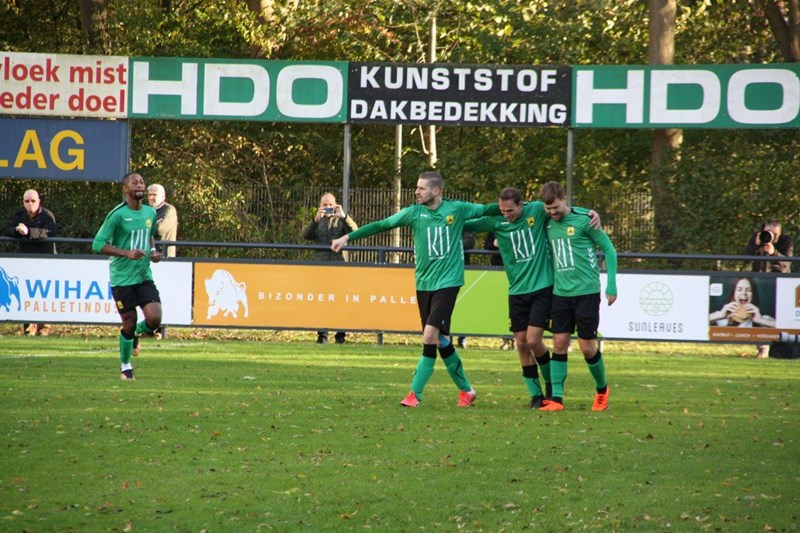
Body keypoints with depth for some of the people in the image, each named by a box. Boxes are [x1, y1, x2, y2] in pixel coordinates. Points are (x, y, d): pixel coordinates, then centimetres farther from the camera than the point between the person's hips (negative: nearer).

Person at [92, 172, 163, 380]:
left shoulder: (150, 213, 7)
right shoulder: (117, 215, -12)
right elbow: (98, 244, -13)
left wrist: (153, 250, 5)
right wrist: (126, 253, -22)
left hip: (145, 276, 5)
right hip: (122, 279, -5)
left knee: (154, 319, -11)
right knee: (129, 323, 1)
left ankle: (137, 333, 24)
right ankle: (125, 365, 23)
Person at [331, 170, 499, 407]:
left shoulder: (457, 209, -4)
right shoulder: (414, 212, 1)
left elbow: (486, 210, 10)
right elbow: (381, 225, 1)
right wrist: (348, 237, -3)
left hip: (447, 283, -4)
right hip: (424, 283, 4)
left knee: (430, 336, -16)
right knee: (441, 341, 7)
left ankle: (415, 393, -10)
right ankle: (465, 390, 22)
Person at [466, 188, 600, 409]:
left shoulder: (537, 211, -6)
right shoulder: (495, 222, -1)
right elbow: (466, 225, 8)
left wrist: (590, 213, -8)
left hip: (542, 288, -3)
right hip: (517, 291, 3)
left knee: (533, 340, -12)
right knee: (521, 344, 1)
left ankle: (551, 382, 13)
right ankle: (536, 394, 14)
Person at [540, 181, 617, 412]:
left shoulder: (583, 221, -9)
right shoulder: (549, 225, 7)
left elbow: (609, 249, -3)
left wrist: (611, 286, -4)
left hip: (586, 291, -5)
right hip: (561, 293, 5)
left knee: (587, 347, 0)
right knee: (559, 344, -2)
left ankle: (602, 389, 24)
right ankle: (556, 398, -3)